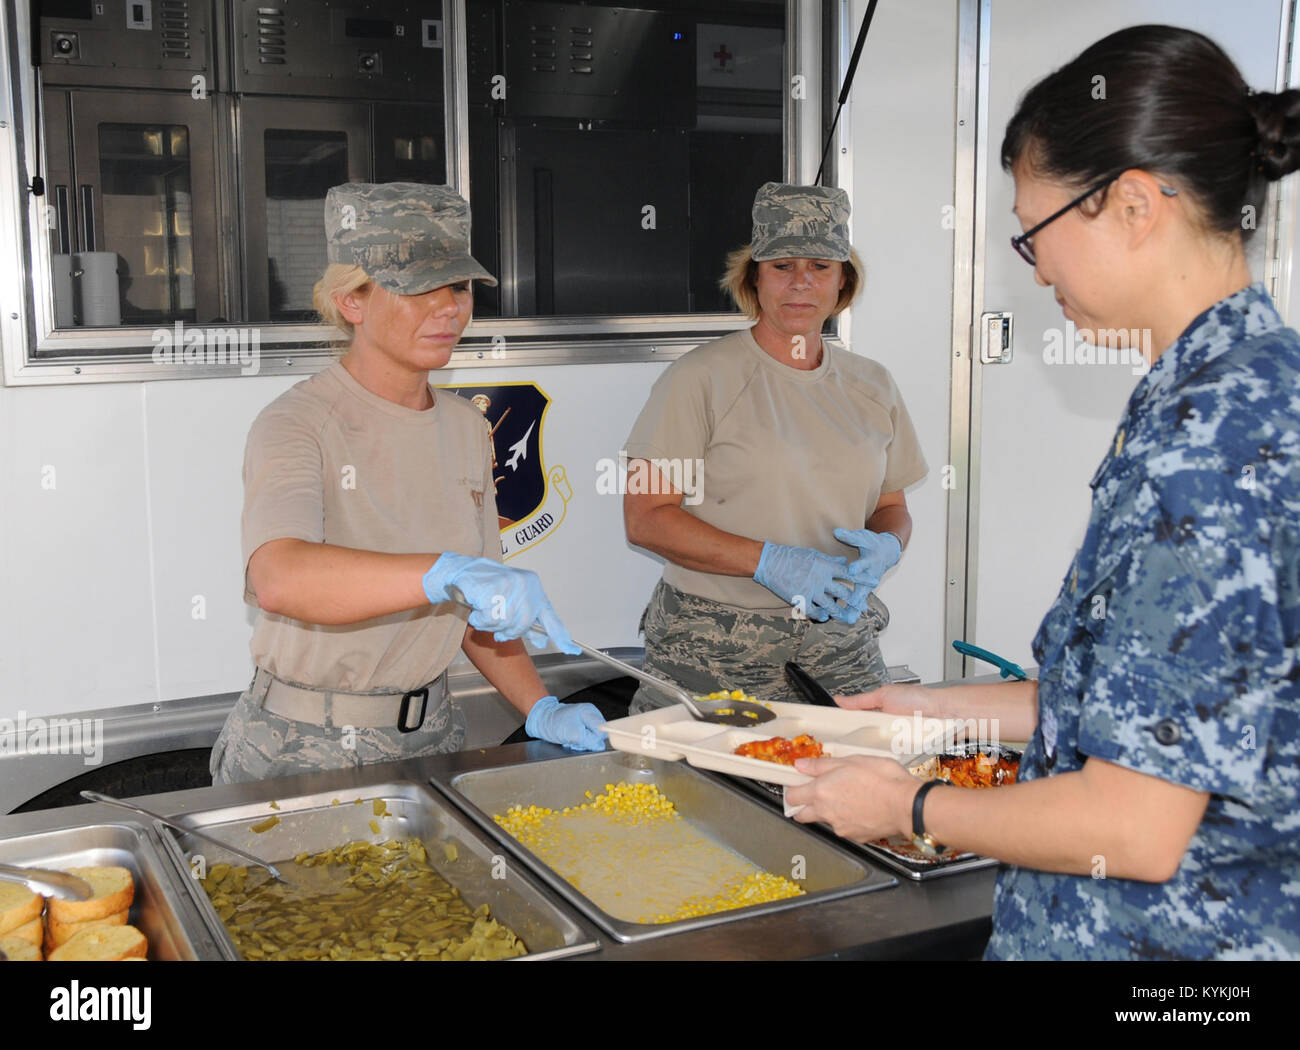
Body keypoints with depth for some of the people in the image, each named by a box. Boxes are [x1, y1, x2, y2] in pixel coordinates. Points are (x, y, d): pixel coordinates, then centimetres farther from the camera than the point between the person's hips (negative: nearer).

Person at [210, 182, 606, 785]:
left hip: (430, 736, 5)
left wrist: (540, 710, 1)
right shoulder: (297, 425, -13)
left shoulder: (466, 429, 8)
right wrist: (451, 573, -43)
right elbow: (280, 578, -32)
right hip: (303, 752, -4)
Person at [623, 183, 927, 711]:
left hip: (841, 647, 4)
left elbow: (892, 506, 19)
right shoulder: (700, 377, -5)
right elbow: (644, 517, -9)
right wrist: (769, 561, -18)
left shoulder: (871, 385, 11)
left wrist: (884, 546, -5)